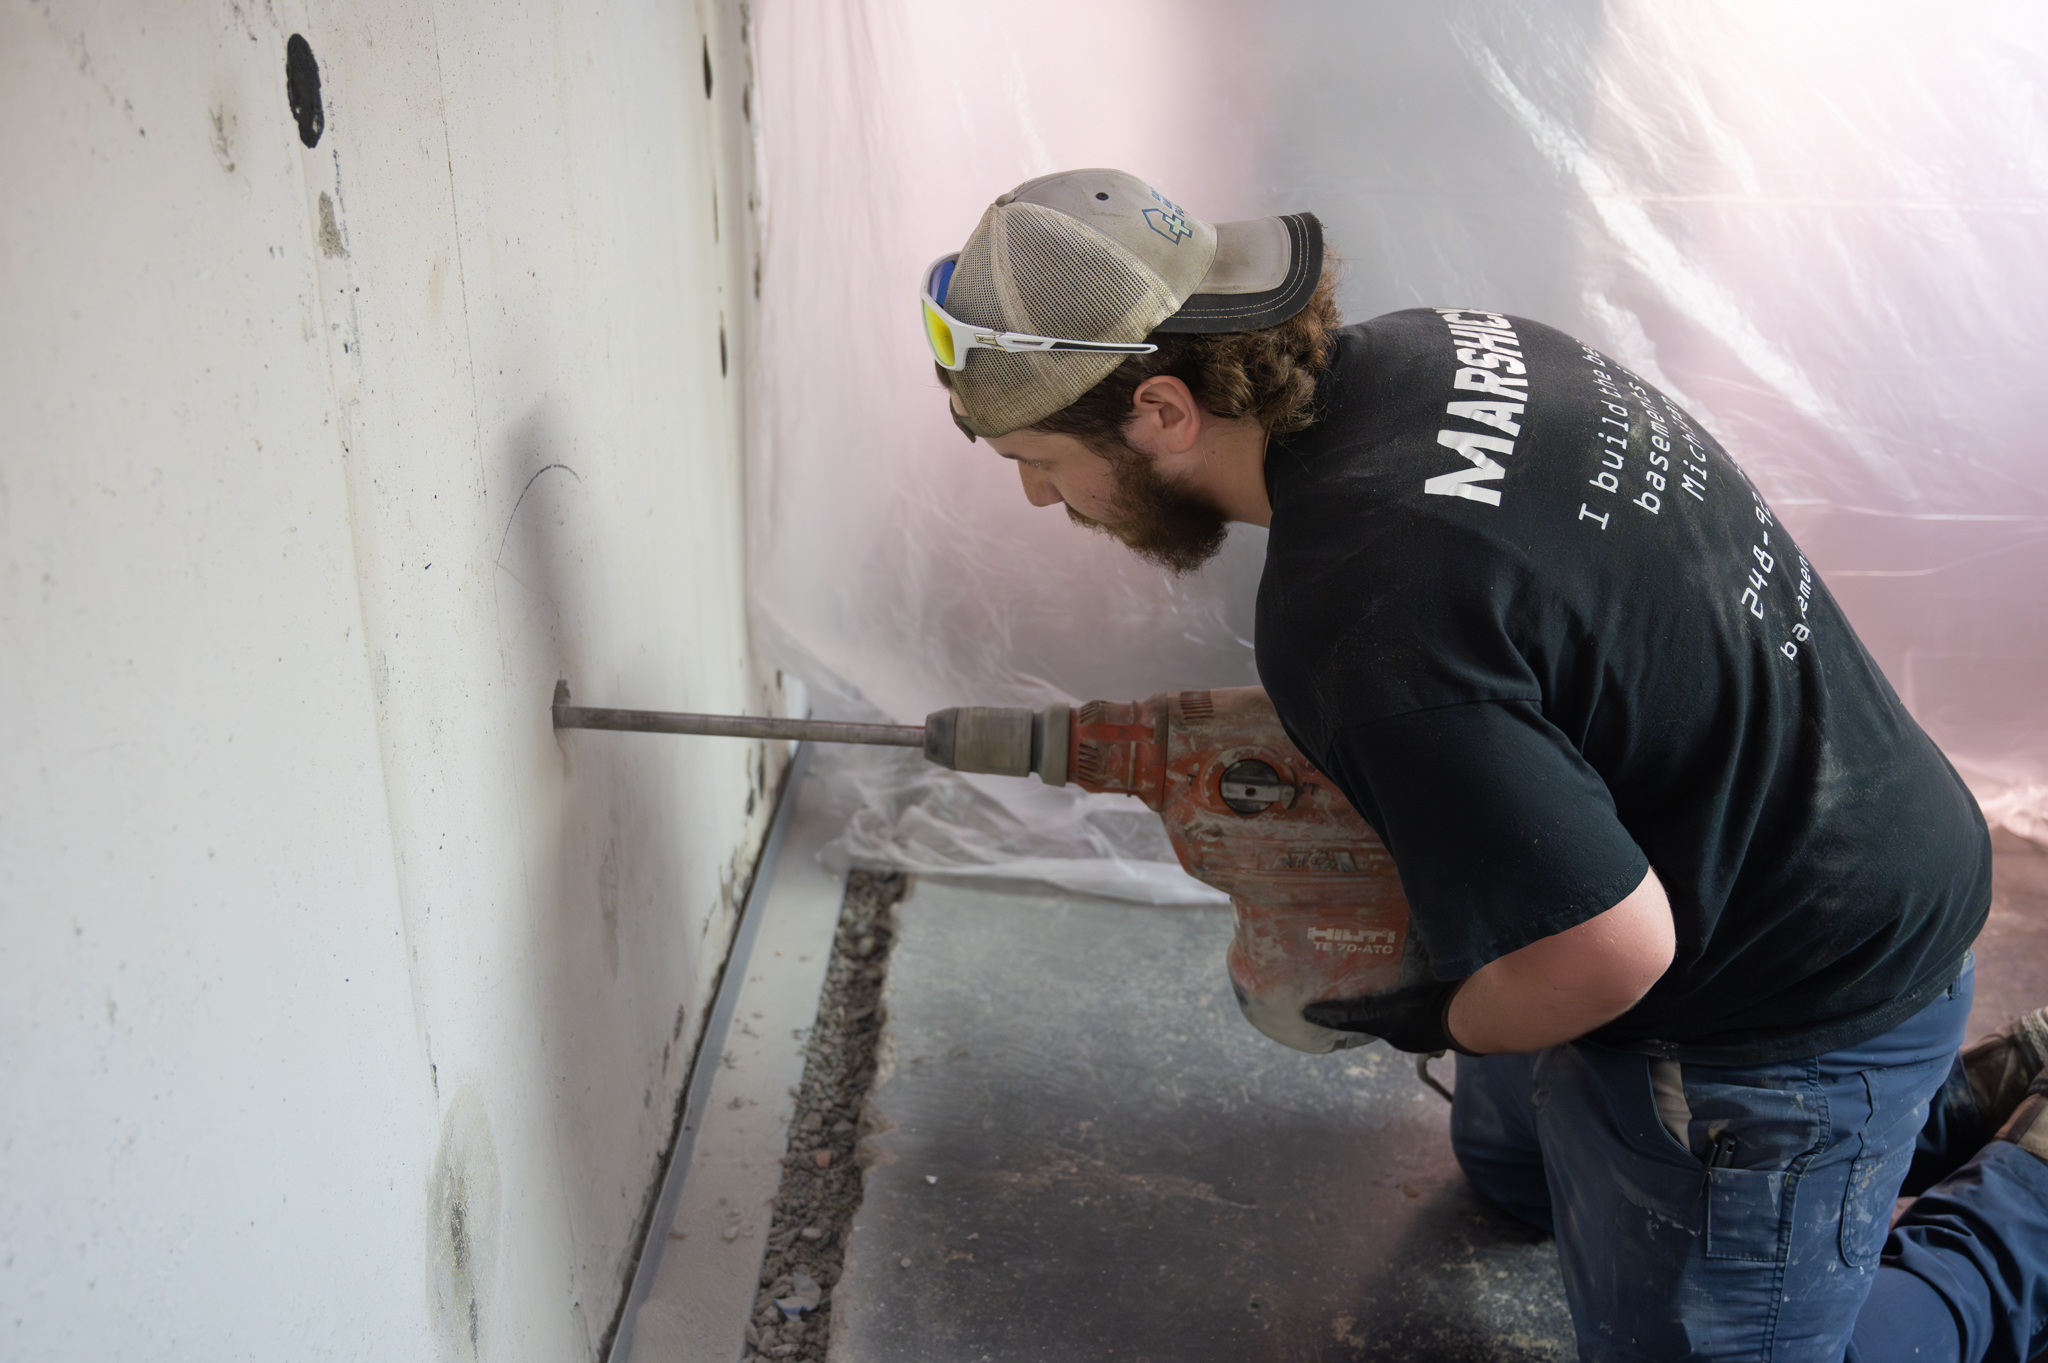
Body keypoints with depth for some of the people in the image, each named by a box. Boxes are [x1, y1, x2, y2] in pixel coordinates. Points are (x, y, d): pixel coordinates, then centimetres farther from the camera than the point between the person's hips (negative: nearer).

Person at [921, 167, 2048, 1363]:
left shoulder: (1360, 619, -38)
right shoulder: (1421, 346, -9)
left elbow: (1610, 948, -32)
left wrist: (1443, 1024, -11)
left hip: (1785, 1011, -9)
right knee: (1515, 1162, 30)